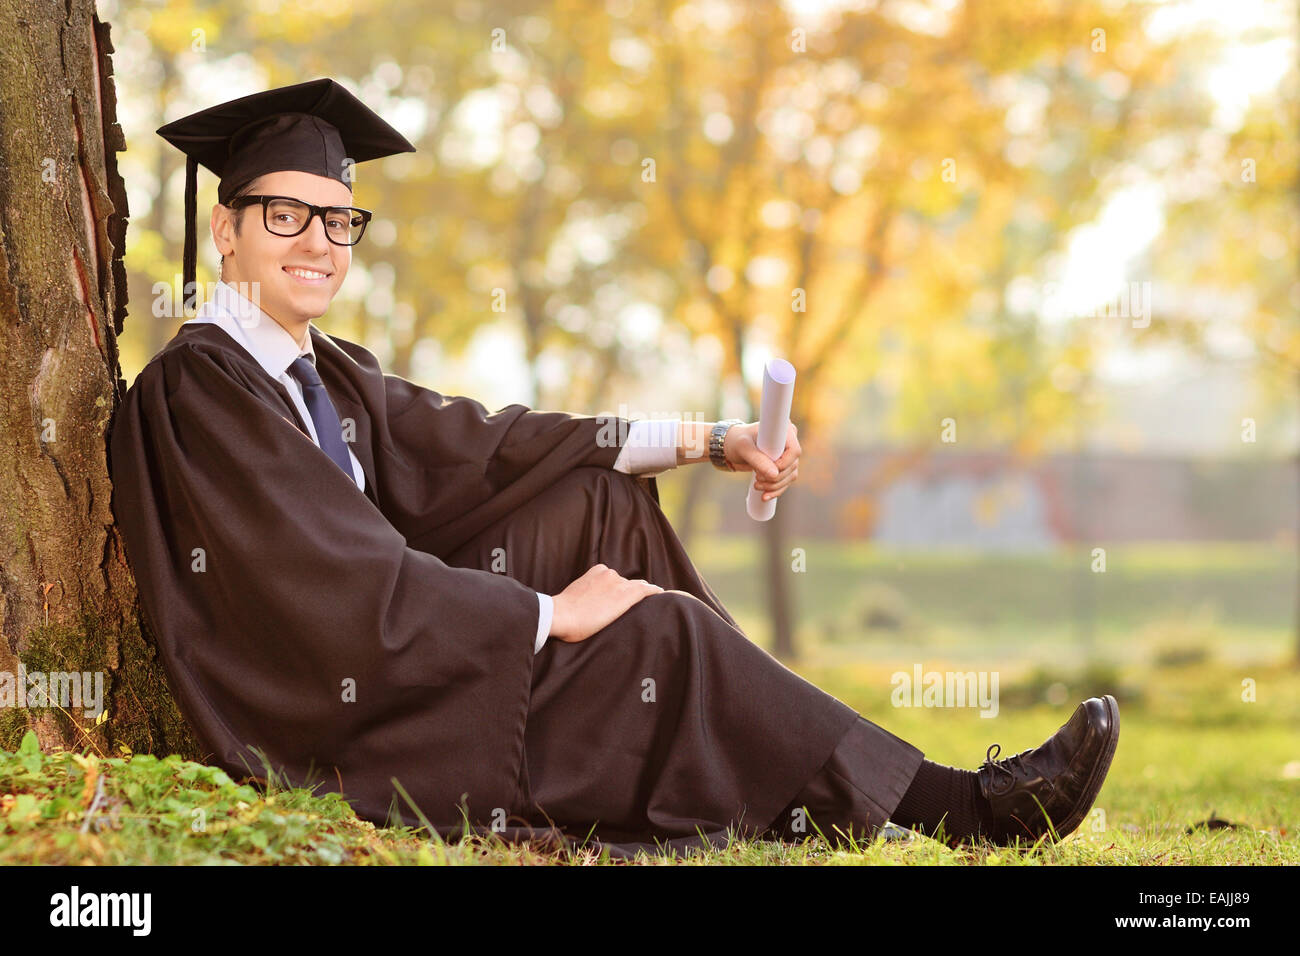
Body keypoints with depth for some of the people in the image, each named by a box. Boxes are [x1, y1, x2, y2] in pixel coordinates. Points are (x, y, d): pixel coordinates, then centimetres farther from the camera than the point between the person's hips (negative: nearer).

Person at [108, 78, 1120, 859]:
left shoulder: (324, 371, 12)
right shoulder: (194, 387, -16)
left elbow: (473, 443, 9)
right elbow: (329, 582, -23)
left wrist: (706, 441, 2)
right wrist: (547, 616, -20)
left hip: (384, 654, 9)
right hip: (323, 728, -9)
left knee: (599, 492, 3)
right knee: (658, 635, -17)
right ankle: (956, 805, -7)